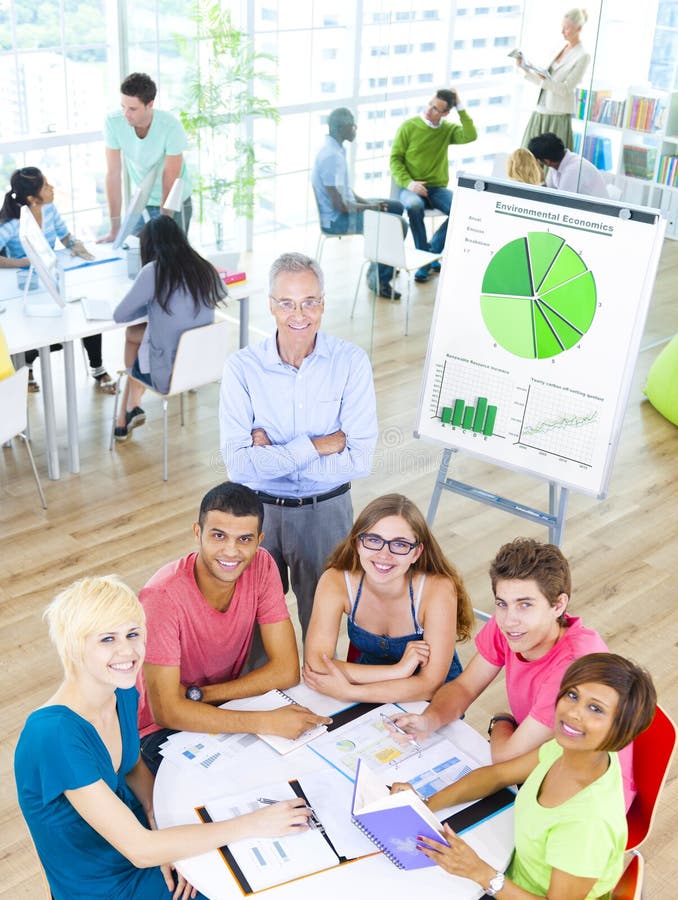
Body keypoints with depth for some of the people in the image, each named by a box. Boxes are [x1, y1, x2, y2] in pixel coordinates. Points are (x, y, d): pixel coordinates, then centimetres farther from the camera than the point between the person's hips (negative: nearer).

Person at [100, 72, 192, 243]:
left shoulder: (171, 126, -27)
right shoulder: (113, 122, -19)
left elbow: (170, 181, -23)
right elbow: (113, 174, -17)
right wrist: (115, 229, -18)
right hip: (142, 200, 3)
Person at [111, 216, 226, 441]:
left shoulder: (153, 272, -18)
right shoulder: (205, 268, -4)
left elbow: (119, 316, -10)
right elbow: (220, 295, 20)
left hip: (168, 376, -5)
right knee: (132, 333, 26)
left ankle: (127, 417, 42)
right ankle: (130, 412, 33)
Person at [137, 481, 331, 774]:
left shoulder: (260, 566, -13)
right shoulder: (161, 596, -27)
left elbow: (286, 670, -13)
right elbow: (166, 711, -29)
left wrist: (197, 694, -22)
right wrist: (266, 723, -35)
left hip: (225, 708, 5)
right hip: (162, 729, -5)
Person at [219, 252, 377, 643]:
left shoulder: (351, 361, -11)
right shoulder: (242, 367, -11)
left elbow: (359, 460, -17)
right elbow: (238, 463, -18)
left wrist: (271, 455, -17)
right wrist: (315, 446, -20)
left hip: (326, 512, 0)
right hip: (259, 509, 0)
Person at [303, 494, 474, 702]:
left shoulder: (438, 590, -23)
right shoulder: (335, 582, -17)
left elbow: (431, 684, -24)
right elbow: (315, 664, -23)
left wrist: (347, 692, -29)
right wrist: (397, 671, -28)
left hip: (435, 703, -2)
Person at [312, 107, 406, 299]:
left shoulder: (334, 148, 5)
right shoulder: (332, 156, -26)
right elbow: (339, 205, -28)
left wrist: (367, 202, 5)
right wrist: (368, 207, -13)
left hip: (343, 207, 10)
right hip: (336, 220, -10)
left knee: (396, 207, 19)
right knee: (398, 225, -12)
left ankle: (380, 266, 26)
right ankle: (379, 279, 1)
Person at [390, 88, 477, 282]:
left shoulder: (448, 129, 7)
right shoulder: (408, 126, 0)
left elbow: (470, 136, -12)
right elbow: (395, 159, -2)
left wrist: (461, 109, -10)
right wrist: (408, 183, -17)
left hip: (438, 188, 3)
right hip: (411, 188, -3)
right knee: (414, 206, -39)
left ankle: (432, 251, -8)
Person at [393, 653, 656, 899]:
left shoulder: (588, 822, -37)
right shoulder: (570, 746, -16)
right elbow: (497, 775, -1)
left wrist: (480, 872, -30)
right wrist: (427, 804, -11)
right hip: (518, 878, 6)